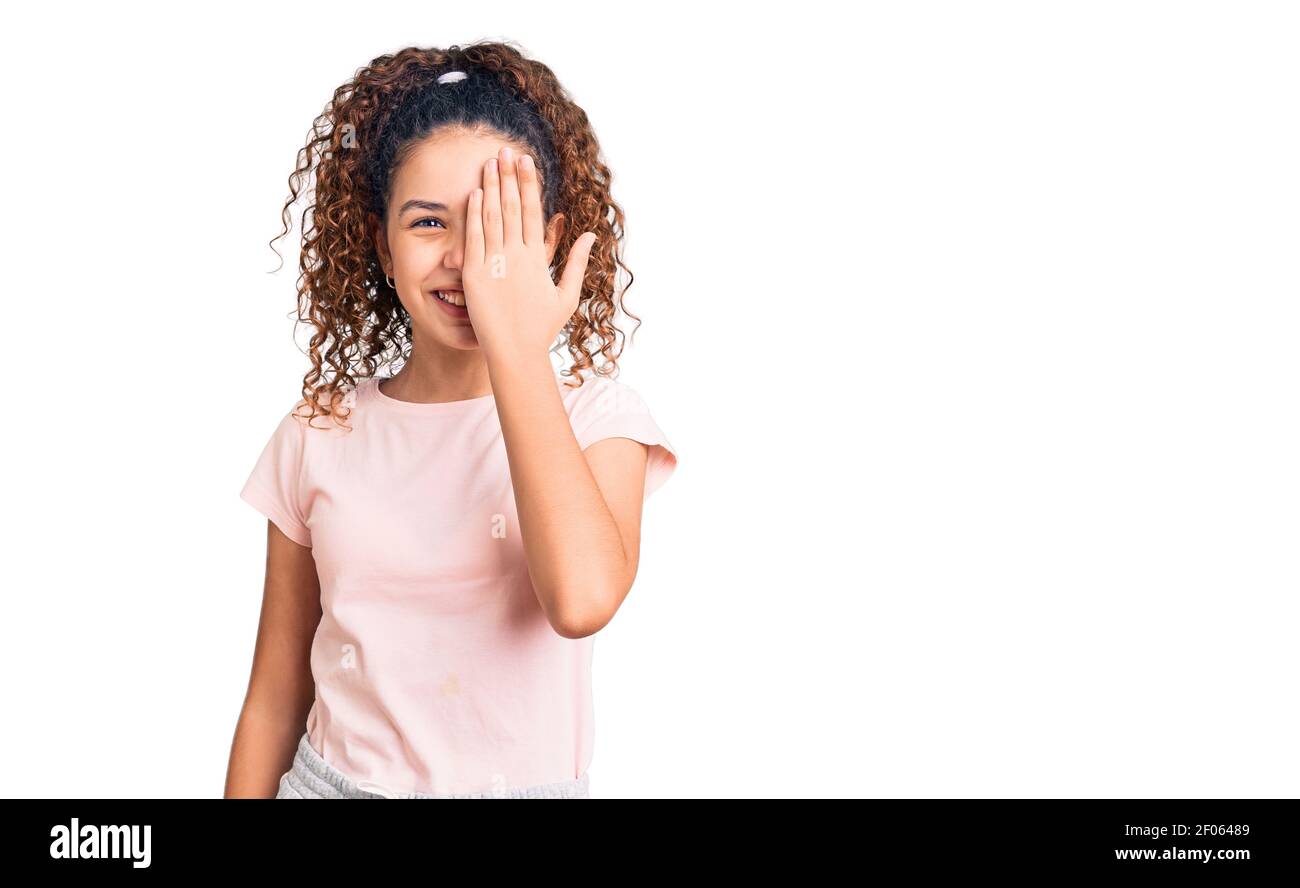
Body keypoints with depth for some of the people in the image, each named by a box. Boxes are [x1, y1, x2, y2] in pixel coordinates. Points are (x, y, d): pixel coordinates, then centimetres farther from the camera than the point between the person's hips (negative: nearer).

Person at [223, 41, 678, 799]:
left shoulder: (597, 415, -10)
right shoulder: (319, 434, -4)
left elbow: (582, 600, -30)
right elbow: (274, 699, 1)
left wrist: (518, 349, -26)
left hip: (525, 782, -1)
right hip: (334, 778, 1)